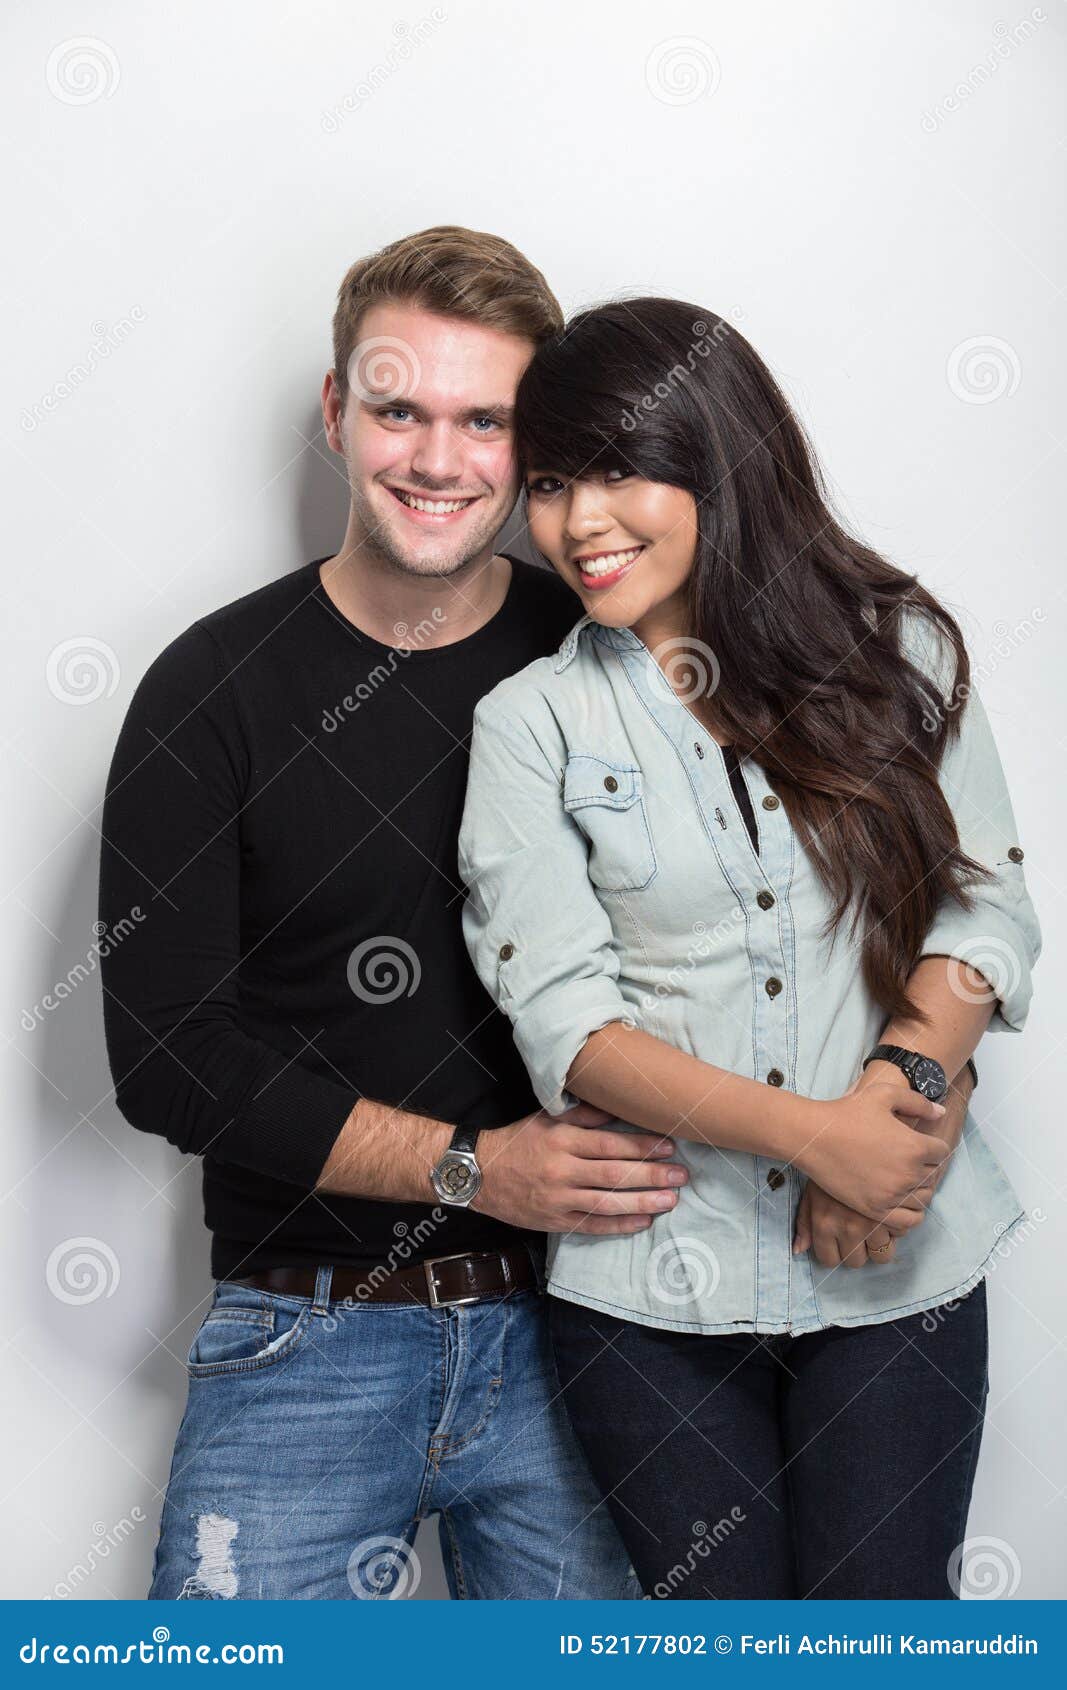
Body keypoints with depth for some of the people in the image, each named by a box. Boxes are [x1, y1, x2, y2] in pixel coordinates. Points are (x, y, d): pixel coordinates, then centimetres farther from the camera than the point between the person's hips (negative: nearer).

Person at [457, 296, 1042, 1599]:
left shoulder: (894, 648, 2)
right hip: (651, 1283, 0)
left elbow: (988, 907, 1)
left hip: (899, 1262, 1)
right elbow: (562, 1017, -8)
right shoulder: (533, 723, -2)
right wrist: (809, 1133, -18)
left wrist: (901, 1083, -17)